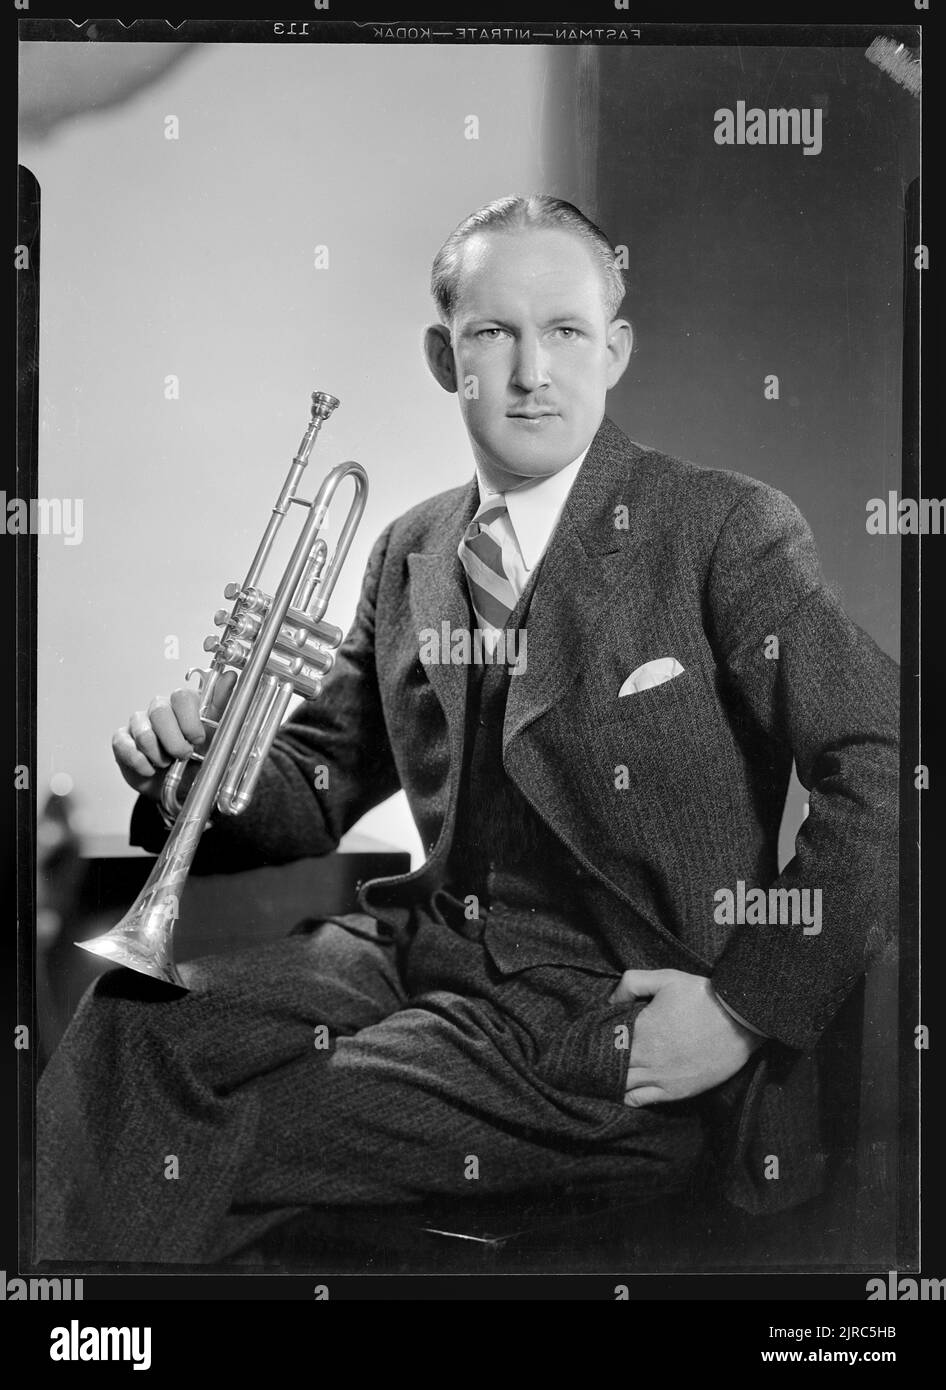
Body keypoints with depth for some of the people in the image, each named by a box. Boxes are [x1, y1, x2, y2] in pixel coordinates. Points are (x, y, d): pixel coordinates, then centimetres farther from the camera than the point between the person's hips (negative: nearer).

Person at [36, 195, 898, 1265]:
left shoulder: (728, 530, -8)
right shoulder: (408, 554, 10)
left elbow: (882, 775, -13)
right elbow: (323, 778, 17)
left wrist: (751, 1008, -16)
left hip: (613, 1011, -5)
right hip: (424, 948, 5)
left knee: (194, 1154, -19)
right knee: (129, 1022, -16)